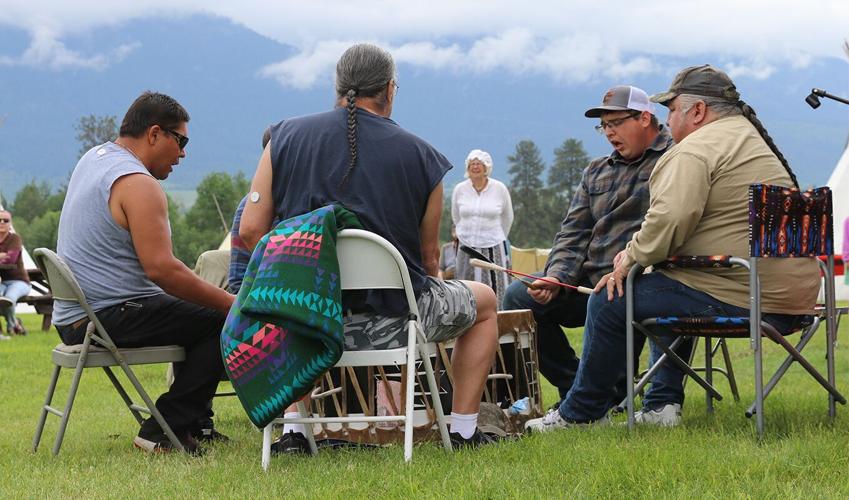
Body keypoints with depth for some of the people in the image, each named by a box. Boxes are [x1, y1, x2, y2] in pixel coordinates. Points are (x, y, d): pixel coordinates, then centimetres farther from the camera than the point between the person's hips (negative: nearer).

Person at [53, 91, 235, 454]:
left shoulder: (93, 157, 14)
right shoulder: (139, 184, -18)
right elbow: (160, 268, -25)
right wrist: (230, 302, -19)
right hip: (111, 318, -11)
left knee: (196, 313, 26)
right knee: (223, 323, -14)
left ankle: (192, 423, 29)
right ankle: (163, 431, -10)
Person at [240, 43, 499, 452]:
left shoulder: (286, 136, 3)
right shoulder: (421, 156, -2)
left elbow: (250, 231, 0)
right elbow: (429, 255, 4)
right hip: (391, 320, -2)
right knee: (483, 301, 28)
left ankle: (292, 429, 27)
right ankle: (463, 431, 27)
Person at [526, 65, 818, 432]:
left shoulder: (695, 150, -11)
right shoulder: (750, 138, 23)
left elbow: (668, 220, -25)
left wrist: (631, 259, -7)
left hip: (741, 300, -11)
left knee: (609, 302, 0)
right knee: (667, 288, 34)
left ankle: (580, 413, 14)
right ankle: (663, 403, 26)